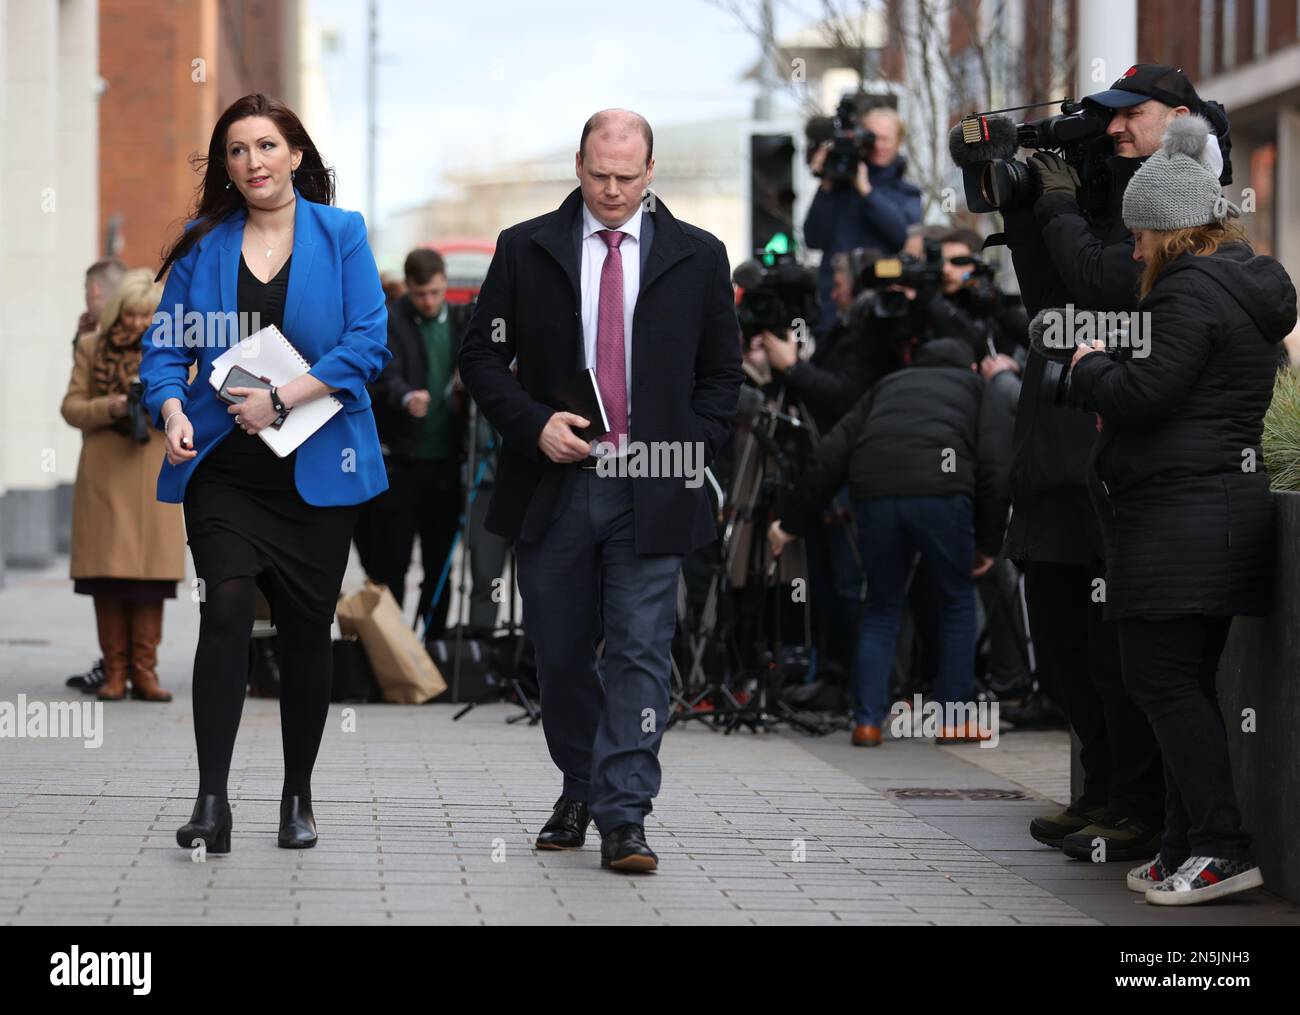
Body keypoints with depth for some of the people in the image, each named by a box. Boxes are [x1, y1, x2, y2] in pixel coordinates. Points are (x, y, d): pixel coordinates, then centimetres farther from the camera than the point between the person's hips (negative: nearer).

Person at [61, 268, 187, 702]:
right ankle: (114, 671, 4)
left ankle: (144, 671, 1)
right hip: (104, 475, 0)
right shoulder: (92, 347, 8)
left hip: (154, 475, 0)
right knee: (107, 574, -2)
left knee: (151, 572, -3)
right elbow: (71, 406, 5)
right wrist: (108, 408, -13)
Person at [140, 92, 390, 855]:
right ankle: (212, 800, -17)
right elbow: (167, 342, 6)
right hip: (224, 468, 0)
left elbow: (368, 342, -7)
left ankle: (299, 797, 19)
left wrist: (282, 400, -15)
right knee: (227, 607, -15)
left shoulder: (341, 234, 2)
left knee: (307, 628, 6)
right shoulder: (202, 243, 7)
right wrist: (172, 409, -15)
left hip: (318, 469, 0)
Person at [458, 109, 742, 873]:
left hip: (652, 493, -1)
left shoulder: (697, 257, 5)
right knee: (561, 653, 10)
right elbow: (483, 355, 5)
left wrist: (686, 450, -2)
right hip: (553, 490, 1)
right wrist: (534, 424, -10)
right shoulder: (526, 250, 5)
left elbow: (723, 373, 10)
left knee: (640, 653, -8)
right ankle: (580, 790, 29)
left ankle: (624, 817, -8)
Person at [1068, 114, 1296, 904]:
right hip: (1230, 504, 10)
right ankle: (1190, 851, 14)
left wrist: (1091, 367, 0)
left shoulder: (1191, 291, -14)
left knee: (1162, 678, -8)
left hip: (1177, 513, -10)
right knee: (1186, 682, 12)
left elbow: (1141, 396, -19)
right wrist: (1111, 375, 16)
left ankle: (1223, 846, -9)